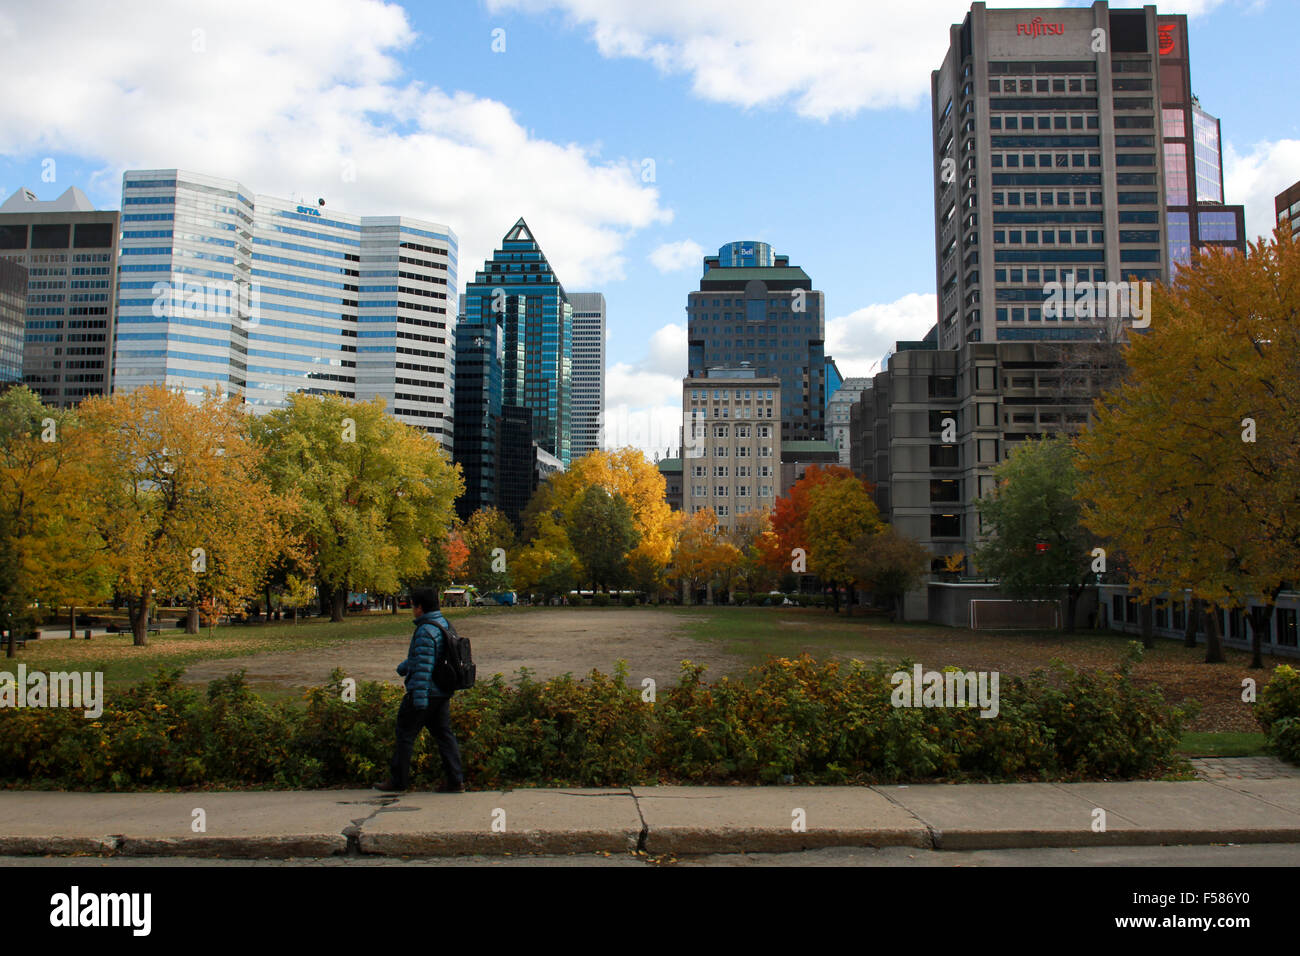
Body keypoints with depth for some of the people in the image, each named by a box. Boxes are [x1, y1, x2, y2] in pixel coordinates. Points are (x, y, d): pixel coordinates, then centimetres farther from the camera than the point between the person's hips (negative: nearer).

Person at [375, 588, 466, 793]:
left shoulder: (425, 631, -18)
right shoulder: (443, 624, 12)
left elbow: (423, 667, -22)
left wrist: (420, 698, -23)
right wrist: (404, 666, 31)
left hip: (425, 693, -9)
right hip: (442, 693, 9)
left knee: (405, 734, 5)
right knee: (443, 733, 9)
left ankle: (398, 780, 14)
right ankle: (455, 780, 6)